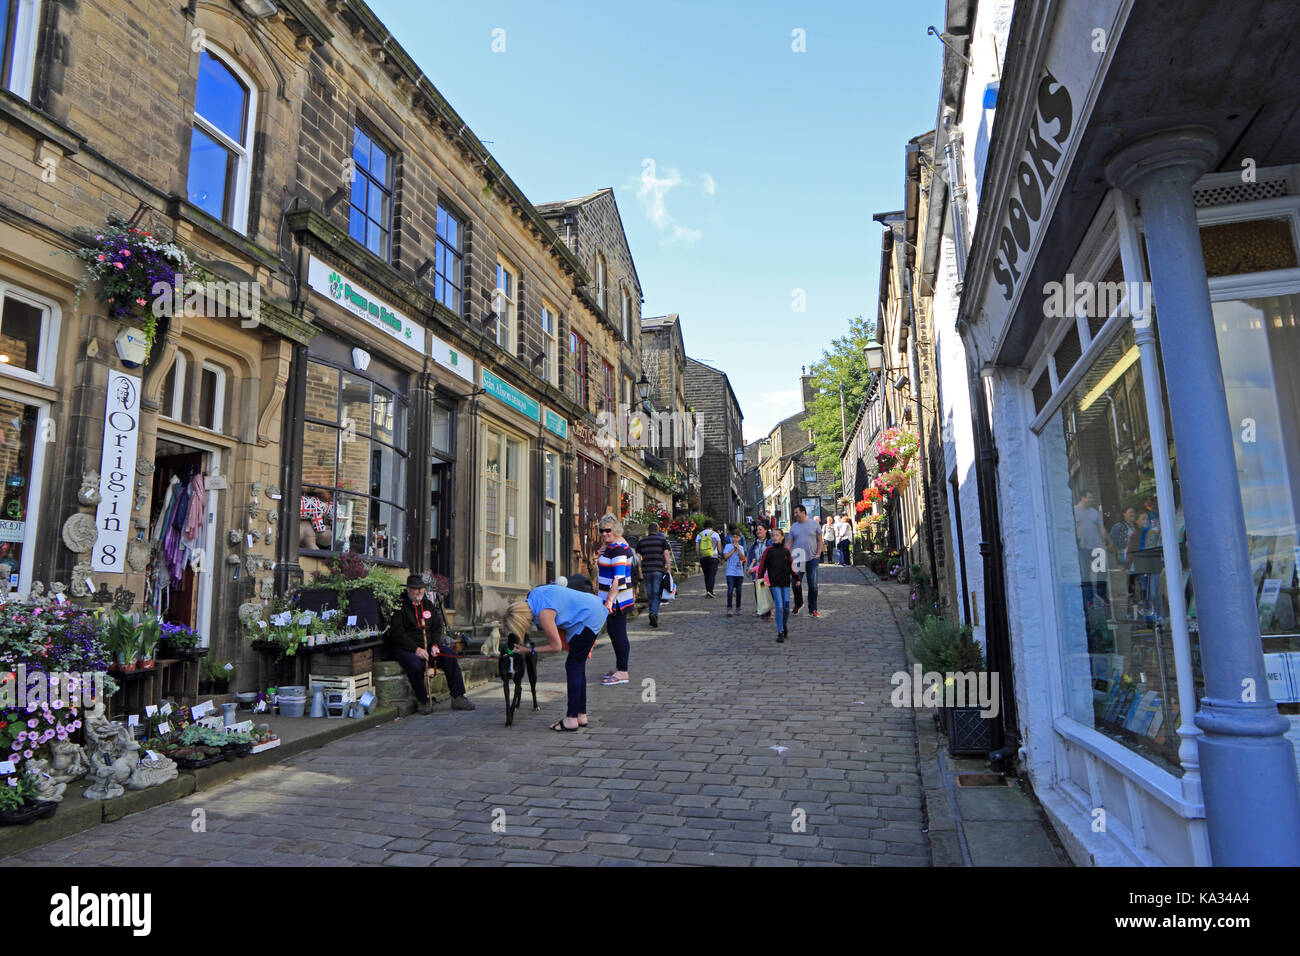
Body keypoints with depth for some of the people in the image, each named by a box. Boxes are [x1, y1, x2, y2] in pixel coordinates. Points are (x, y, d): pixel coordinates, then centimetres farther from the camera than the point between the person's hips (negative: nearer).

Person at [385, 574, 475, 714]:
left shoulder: (428, 604, 14)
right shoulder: (399, 606, -7)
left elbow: (437, 627, 17)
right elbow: (396, 633, -14)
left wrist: (435, 645, -3)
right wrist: (415, 649, -22)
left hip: (427, 646, 6)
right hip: (402, 648, -6)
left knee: (449, 655, -16)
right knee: (416, 664, -36)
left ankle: (458, 698, -12)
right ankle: (423, 701, -14)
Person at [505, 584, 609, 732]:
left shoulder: (543, 614, -26)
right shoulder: (532, 595, -1)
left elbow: (556, 646, -17)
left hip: (589, 618, -10)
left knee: (573, 666, -8)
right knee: (577, 666, 12)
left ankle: (571, 719, -6)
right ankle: (581, 715, 17)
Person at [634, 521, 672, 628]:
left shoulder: (641, 541, 10)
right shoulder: (662, 540, 2)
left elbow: (638, 558, 9)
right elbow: (667, 556, -5)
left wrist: (640, 573, 13)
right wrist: (668, 570, 0)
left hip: (646, 571, 3)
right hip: (658, 570, -3)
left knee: (650, 594, 10)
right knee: (657, 594, -2)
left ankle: (654, 617, 14)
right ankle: (654, 613, -22)